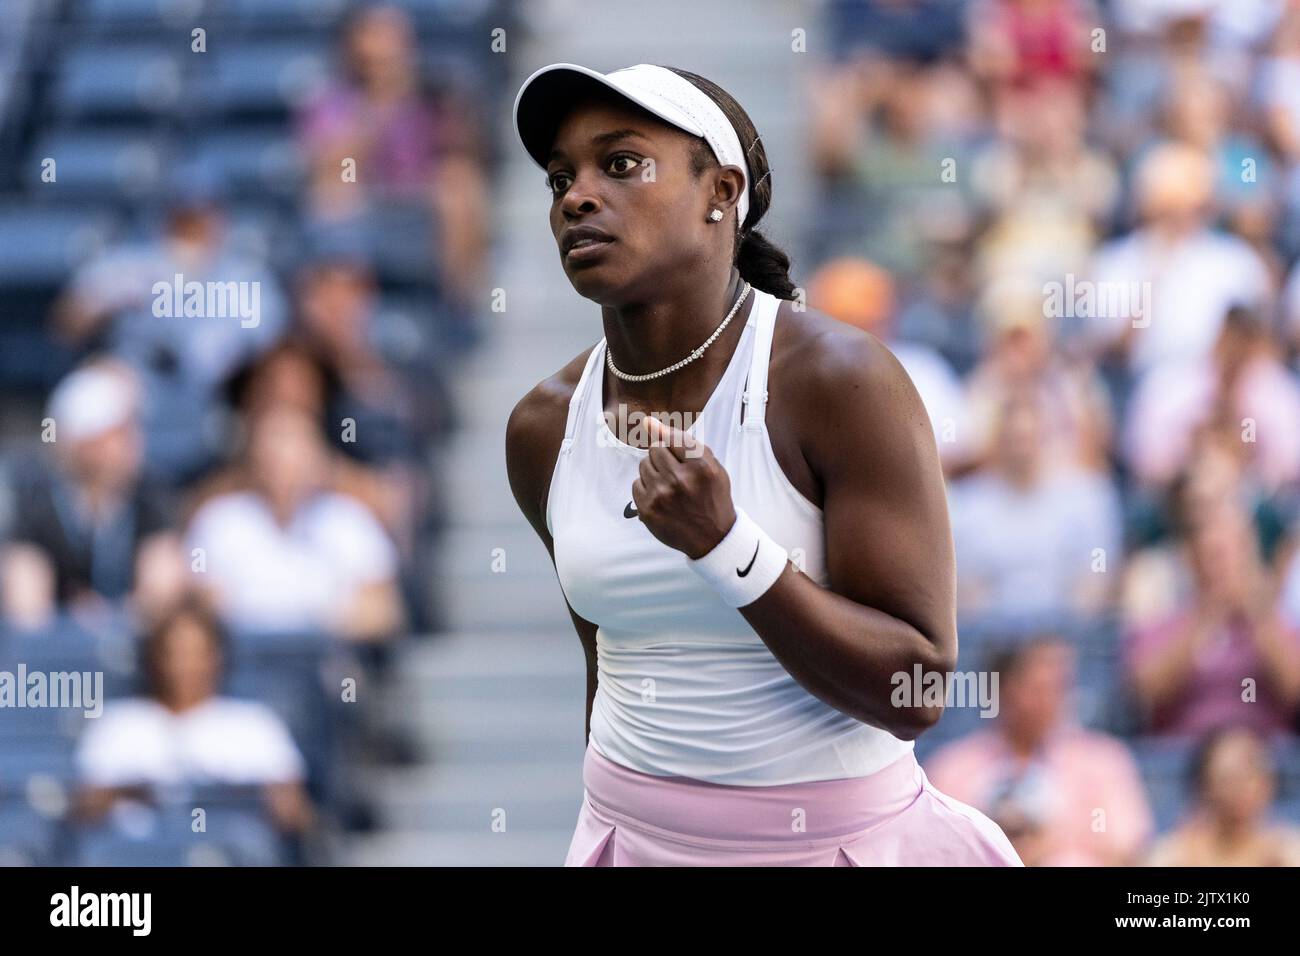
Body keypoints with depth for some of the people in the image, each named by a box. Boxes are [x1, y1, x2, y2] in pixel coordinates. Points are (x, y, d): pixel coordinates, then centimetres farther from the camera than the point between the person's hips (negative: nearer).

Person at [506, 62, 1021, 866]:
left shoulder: (841, 380, -15)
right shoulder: (544, 429, -1)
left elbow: (916, 694, -18)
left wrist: (722, 544, -27)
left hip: (833, 834, -4)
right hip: (633, 835, 4)